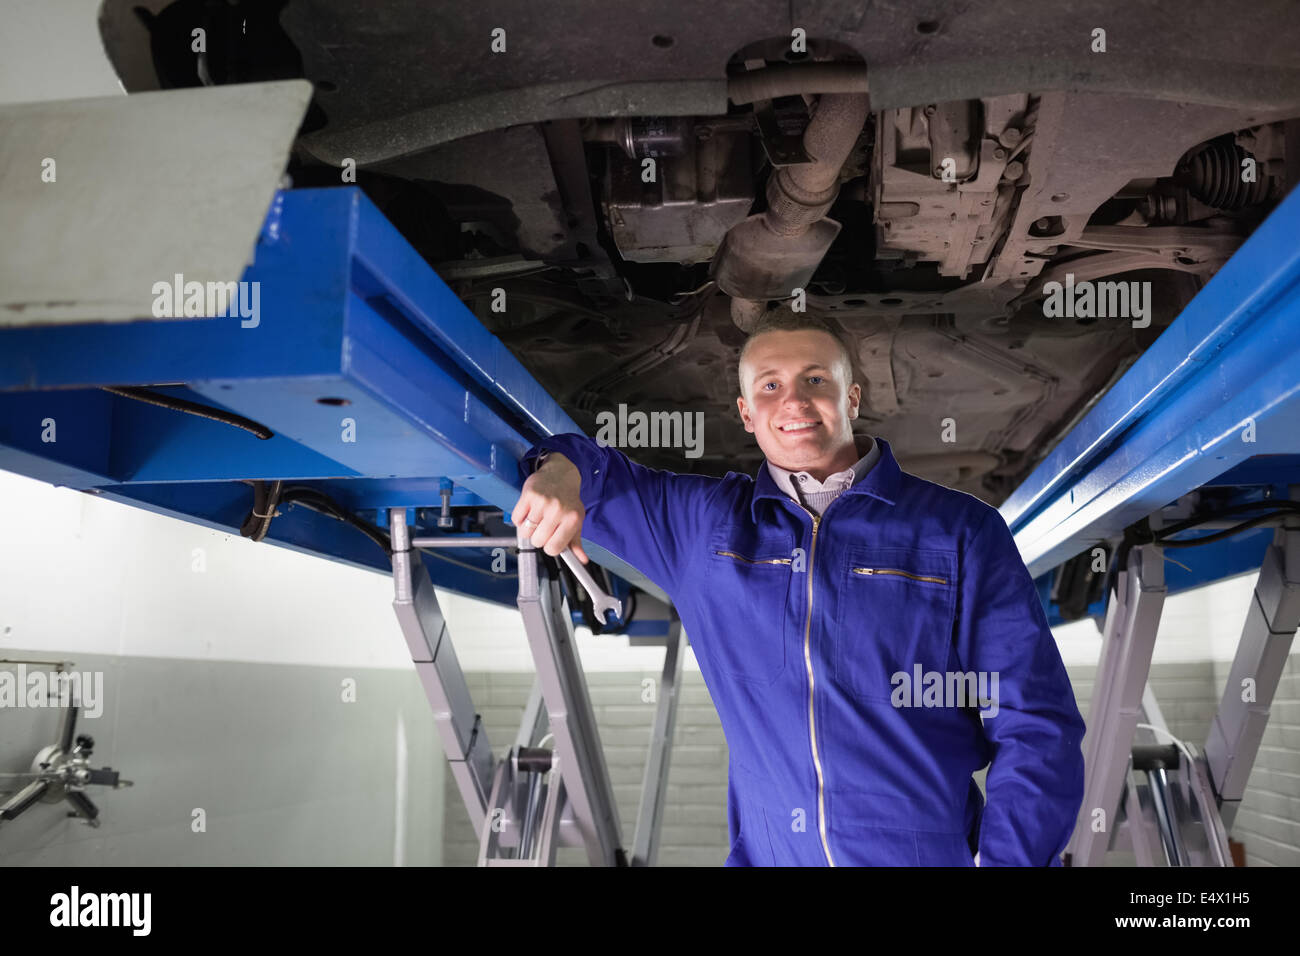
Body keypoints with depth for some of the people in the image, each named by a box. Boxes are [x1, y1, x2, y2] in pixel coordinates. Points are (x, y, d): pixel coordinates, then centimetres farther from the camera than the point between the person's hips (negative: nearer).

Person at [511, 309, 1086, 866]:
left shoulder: (963, 532, -3)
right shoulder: (701, 524, 4)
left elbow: (1034, 727, -4)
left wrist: (1006, 859, -16)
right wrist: (559, 471, -12)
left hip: (932, 852, -3)